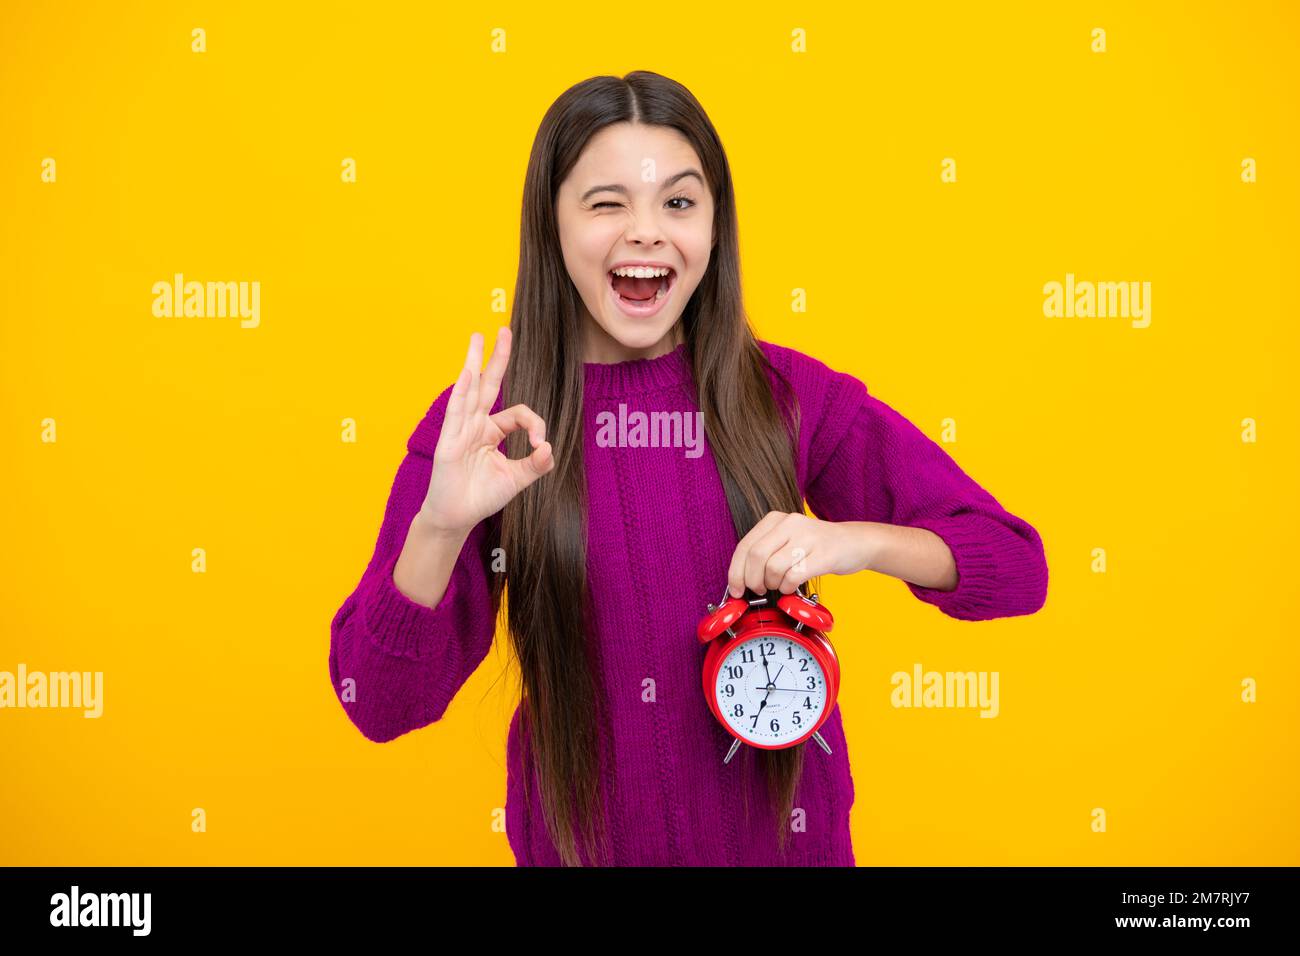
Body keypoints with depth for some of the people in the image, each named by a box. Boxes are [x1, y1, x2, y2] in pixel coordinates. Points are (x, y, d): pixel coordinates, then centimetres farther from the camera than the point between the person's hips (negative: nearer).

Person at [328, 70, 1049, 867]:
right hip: (579, 843, 0)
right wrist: (440, 526, -32)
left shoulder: (790, 395, -10)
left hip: (783, 837, 1)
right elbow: (380, 705, -15)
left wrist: (859, 540, -27)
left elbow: (1016, 569, -9)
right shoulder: (482, 423, -11)